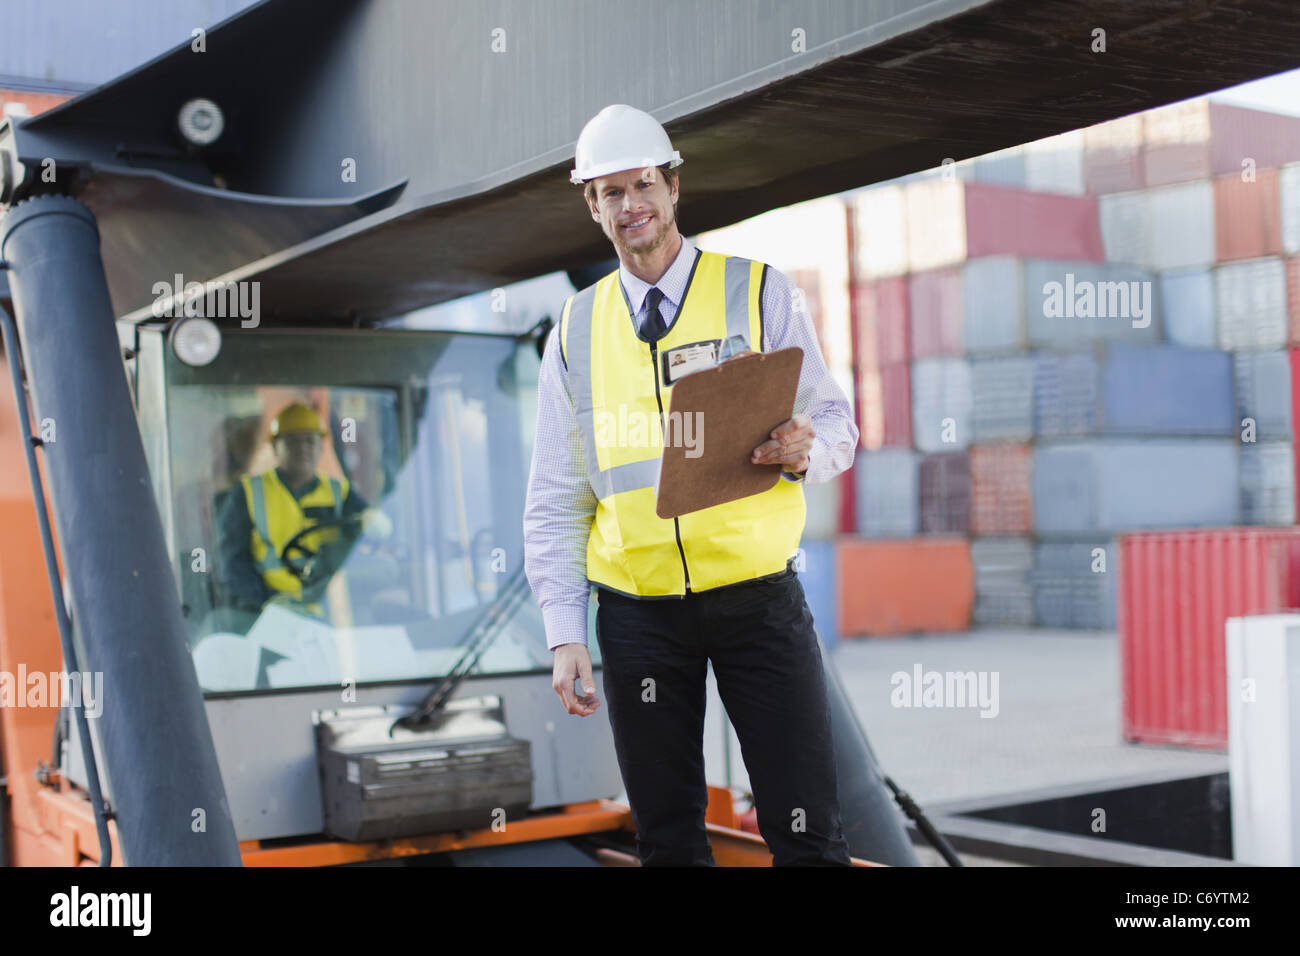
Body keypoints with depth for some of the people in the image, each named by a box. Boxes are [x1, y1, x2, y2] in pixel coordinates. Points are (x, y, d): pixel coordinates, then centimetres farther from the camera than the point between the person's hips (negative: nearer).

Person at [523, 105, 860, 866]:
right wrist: (565, 634, 1)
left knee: (807, 831, -1)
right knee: (667, 836, 9)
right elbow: (555, 497, 9)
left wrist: (804, 448, -20)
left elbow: (837, 423, 5)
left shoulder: (759, 291, 4)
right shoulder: (577, 328, 9)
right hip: (638, 611, 2)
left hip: (757, 598, -1)